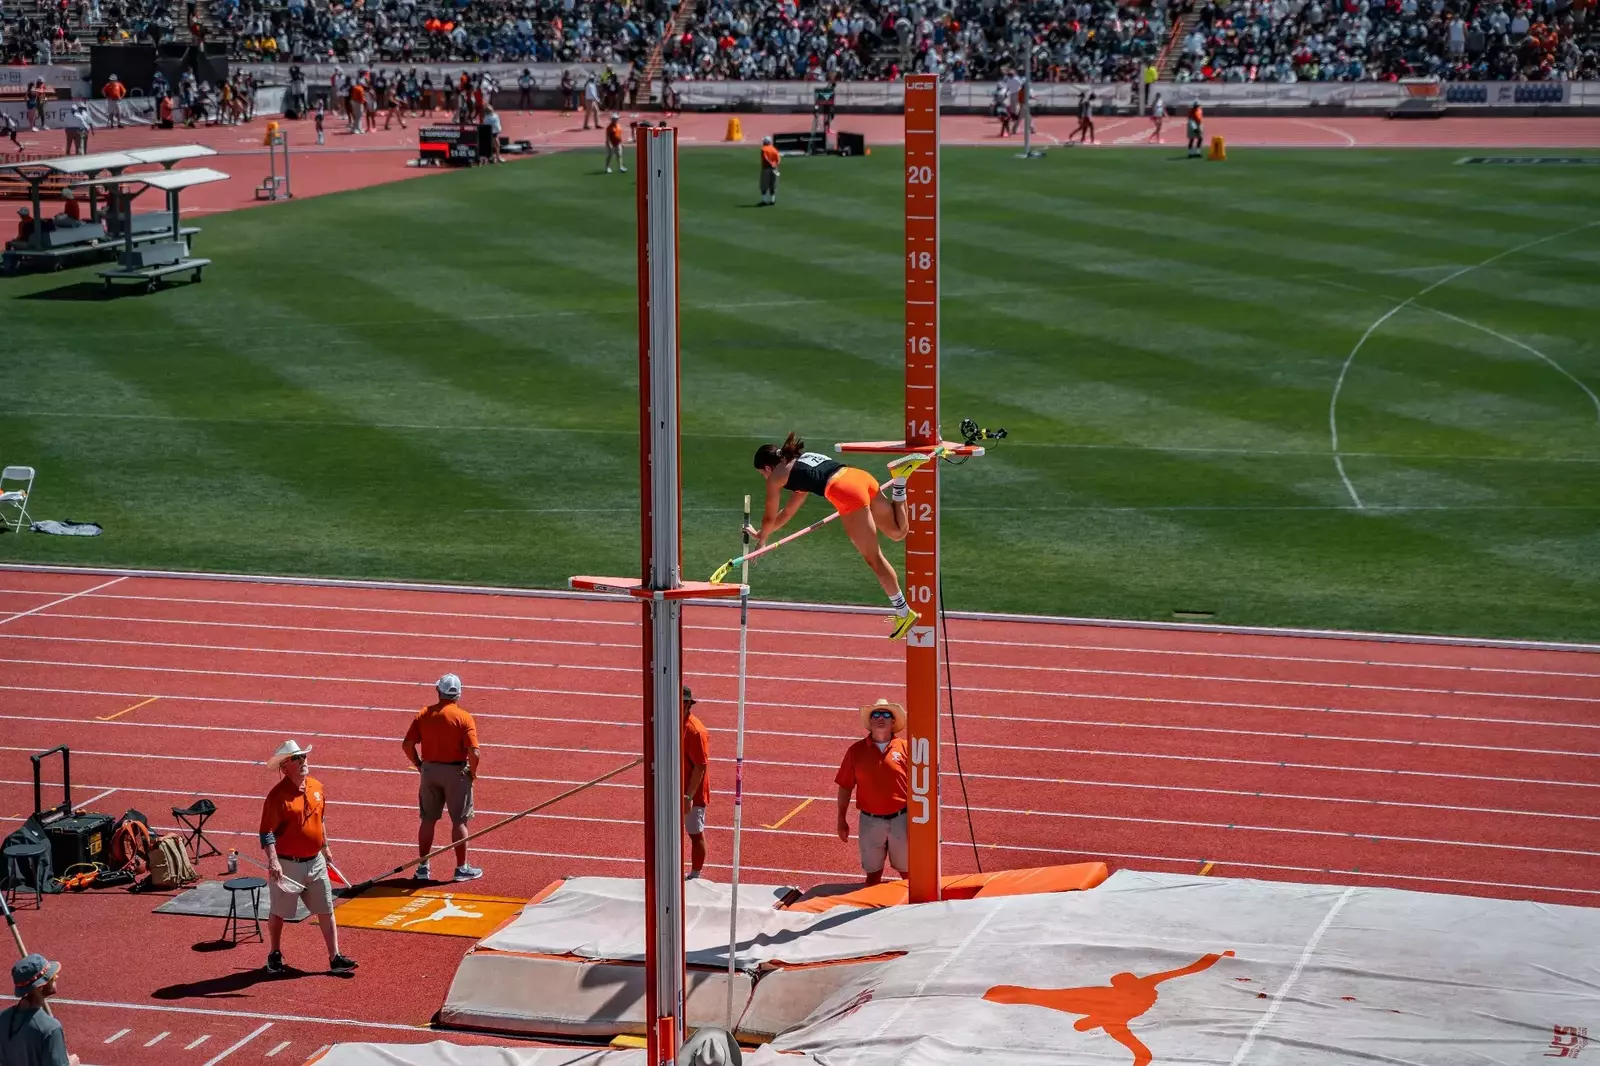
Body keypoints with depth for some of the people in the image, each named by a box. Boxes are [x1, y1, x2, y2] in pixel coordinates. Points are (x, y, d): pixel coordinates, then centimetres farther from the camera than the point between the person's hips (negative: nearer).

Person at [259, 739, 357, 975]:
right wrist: (273, 861, -29)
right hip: (287, 865, -6)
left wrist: (325, 847, 24)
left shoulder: (316, 787, 4)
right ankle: (274, 956, 27)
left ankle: (335, 958, 10)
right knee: (279, 913, 10)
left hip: (315, 862, 6)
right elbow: (267, 832, -19)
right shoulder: (278, 795, -17)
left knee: (326, 911, 6)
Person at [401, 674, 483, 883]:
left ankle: (423, 867, 19)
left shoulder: (424, 714, -2)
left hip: (429, 770, 3)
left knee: (428, 819, 14)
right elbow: (473, 751, -19)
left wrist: (419, 765, 10)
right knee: (459, 821, 7)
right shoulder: (464, 717, -12)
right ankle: (462, 868, 13)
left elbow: (407, 744, -4)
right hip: (456, 771, -3)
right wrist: (472, 772, -2)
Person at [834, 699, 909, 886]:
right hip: (870, 821, 1)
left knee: (906, 871, 10)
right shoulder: (857, 750, -2)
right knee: (873, 871, 13)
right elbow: (845, 786, 4)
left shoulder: (905, 748, -4)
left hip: (900, 819, -1)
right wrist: (842, 820, 5)